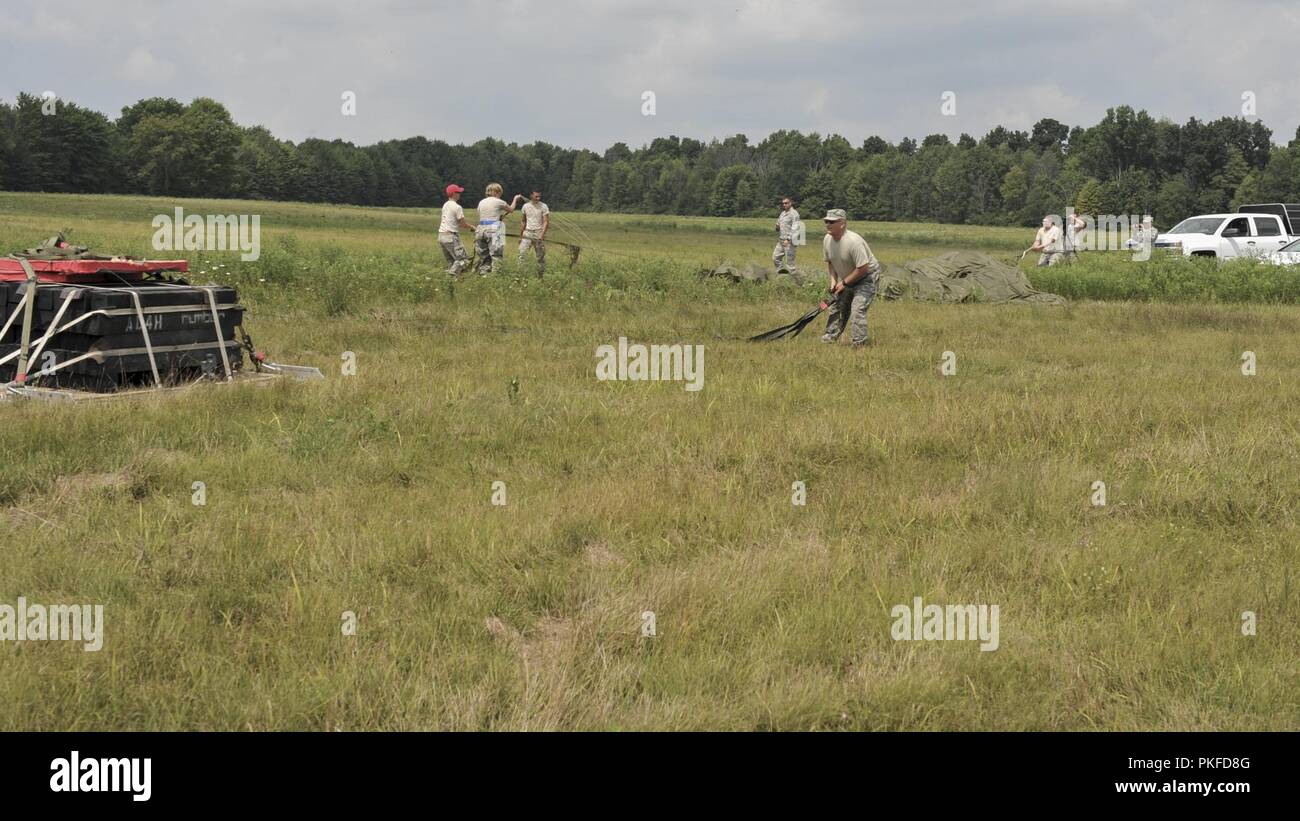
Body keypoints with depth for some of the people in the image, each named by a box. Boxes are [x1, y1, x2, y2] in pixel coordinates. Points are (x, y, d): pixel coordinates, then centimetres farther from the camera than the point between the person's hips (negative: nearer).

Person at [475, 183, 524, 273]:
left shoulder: (481, 202, 11)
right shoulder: (498, 202, -3)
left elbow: (481, 218, 15)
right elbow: (511, 209, 13)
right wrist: (515, 199, 30)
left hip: (481, 229, 6)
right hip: (494, 230, -6)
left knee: (484, 256, 12)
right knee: (496, 255, -4)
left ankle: (482, 273, 13)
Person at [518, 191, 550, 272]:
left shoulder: (544, 207, -2)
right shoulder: (525, 206, 8)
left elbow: (546, 222, -8)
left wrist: (542, 234, -22)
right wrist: (520, 236, 17)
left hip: (538, 233, -2)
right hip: (527, 233, 2)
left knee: (540, 256, 1)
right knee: (522, 253, -11)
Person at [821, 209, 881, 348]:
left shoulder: (853, 241, -32)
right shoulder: (827, 240, -7)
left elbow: (863, 268, -31)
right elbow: (829, 261, 12)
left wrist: (844, 283, -22)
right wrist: (833, 280, -2)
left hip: (867, 276, -8)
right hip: (846, 278, 8)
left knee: (857, 310, -18)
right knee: (836, 306, 12)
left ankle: (859, 344, -13)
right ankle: (830, 337, 25)